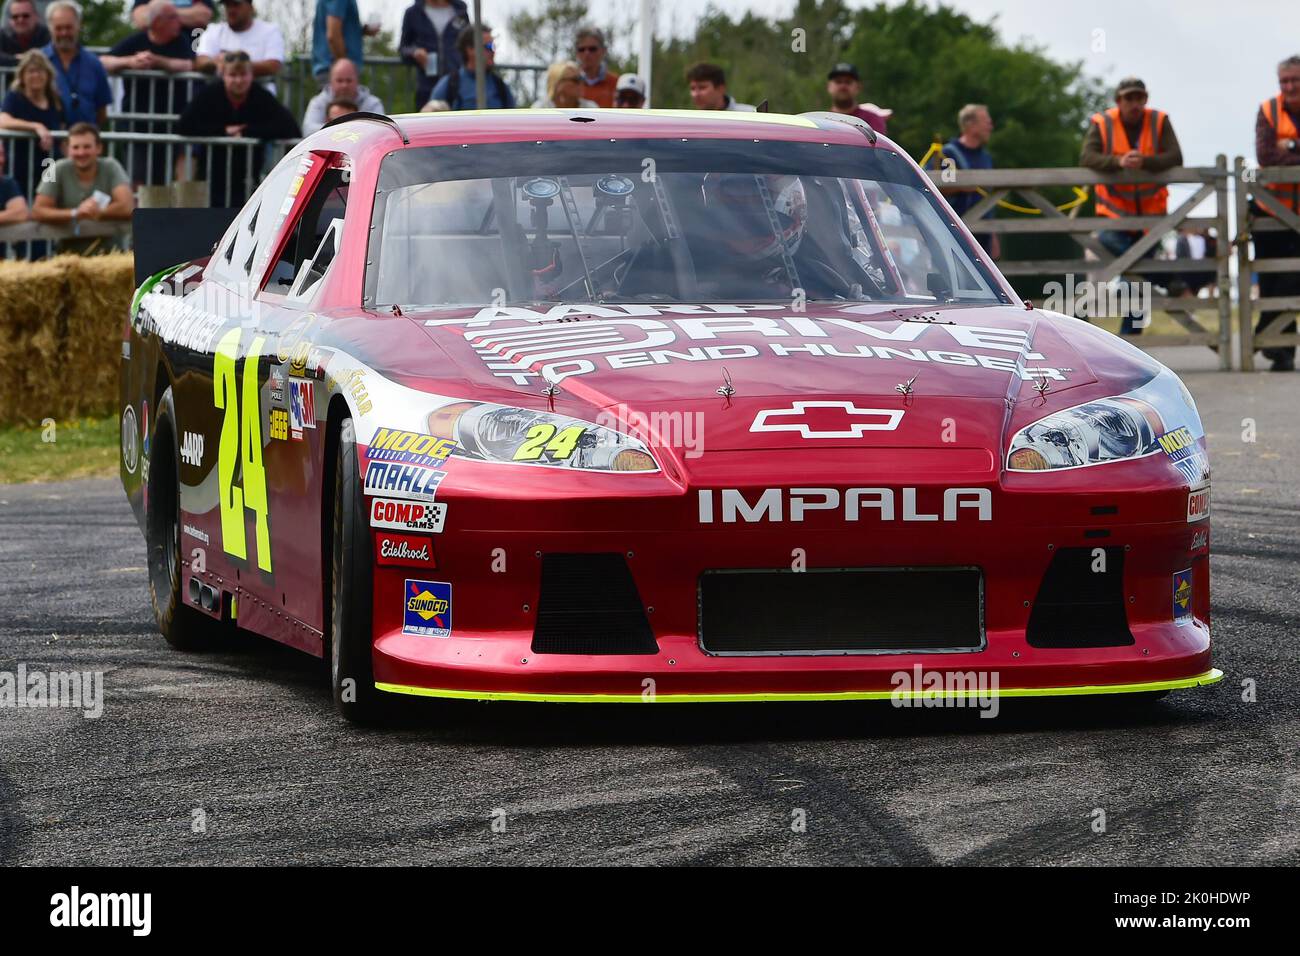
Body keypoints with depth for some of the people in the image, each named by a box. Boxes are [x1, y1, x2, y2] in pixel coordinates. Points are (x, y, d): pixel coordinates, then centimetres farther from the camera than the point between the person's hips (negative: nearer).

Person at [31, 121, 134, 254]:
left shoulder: (111, 167, -4)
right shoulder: (59, 170, -3)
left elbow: (127, 208, -14)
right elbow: (37, 212, -9)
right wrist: (75, 214, -20)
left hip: (109, 251, 0)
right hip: (69, 252, 0)